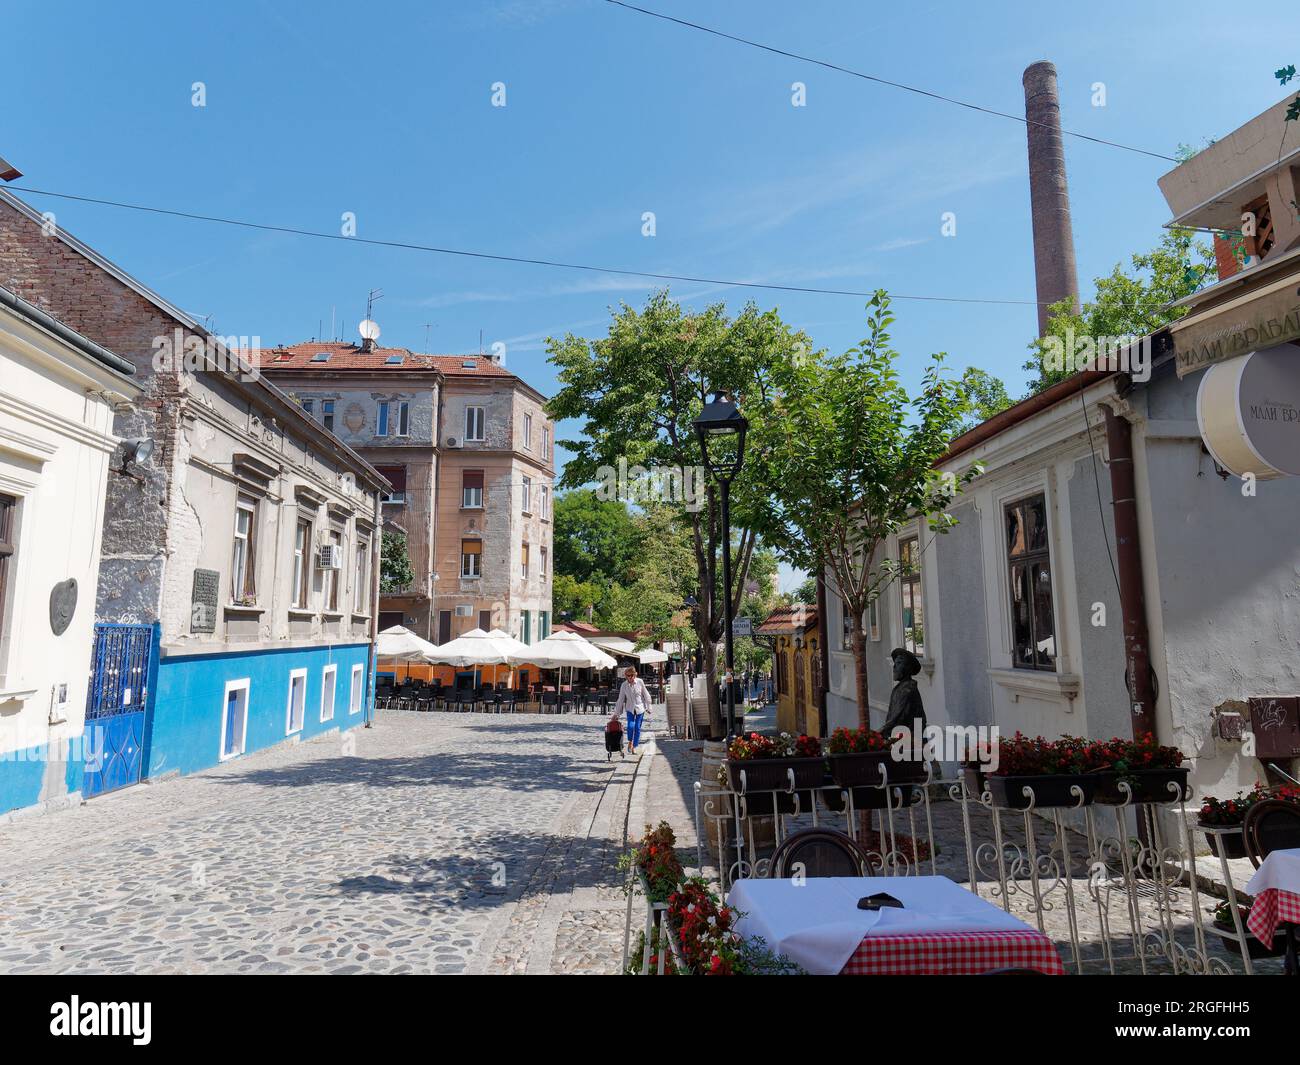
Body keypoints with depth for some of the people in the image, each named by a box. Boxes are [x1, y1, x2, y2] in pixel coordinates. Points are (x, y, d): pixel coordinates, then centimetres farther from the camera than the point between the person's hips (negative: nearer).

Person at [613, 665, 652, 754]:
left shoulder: (640, 682, -10)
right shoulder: (624, 685, -7)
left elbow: (646, 695, 0)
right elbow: (620, 700, 0)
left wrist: (648, 707, 4)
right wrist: (616, 713, 2)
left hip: (640, 708, 0)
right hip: (630, 709, 0)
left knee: (637, 728, 0)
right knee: (630, 726, -18)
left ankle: (634, 747, 16)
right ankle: (630, 742, 9)